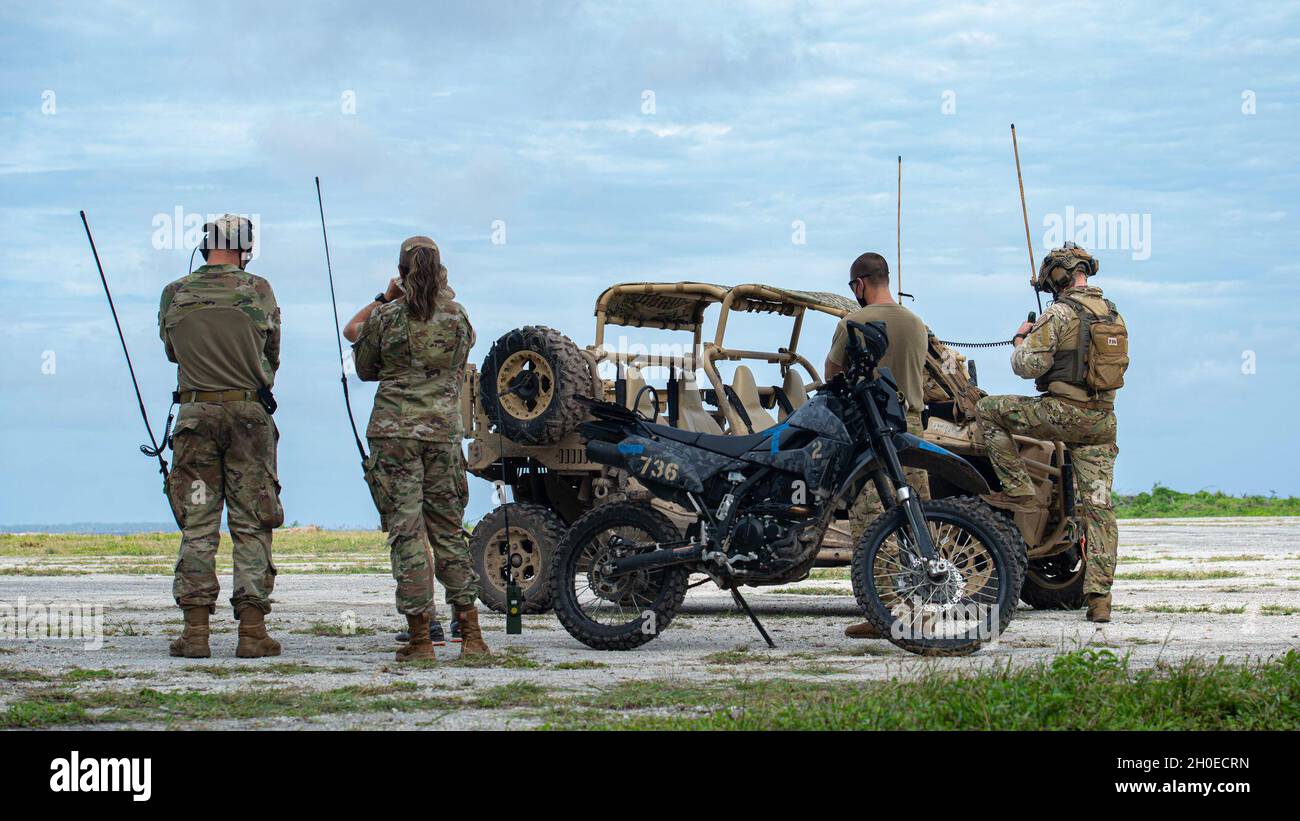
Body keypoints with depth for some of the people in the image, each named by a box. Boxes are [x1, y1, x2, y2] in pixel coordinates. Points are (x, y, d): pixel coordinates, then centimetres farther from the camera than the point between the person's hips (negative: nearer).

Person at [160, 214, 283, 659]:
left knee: (197, 524, 5)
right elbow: (272, 355, 8)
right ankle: (252, 630, -1)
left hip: (196, 413, 1)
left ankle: (195, 629, 1)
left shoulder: (174, 294, 1)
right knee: (251, 524, 3)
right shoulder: (259, 291, -2)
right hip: (250, 412, -1)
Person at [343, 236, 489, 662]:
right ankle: (471, 634, 7)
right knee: (449, 530, 10)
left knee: (406, 532, -2)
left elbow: (365, 368, 12)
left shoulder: (387, 318, -3)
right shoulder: (458, 317, 4)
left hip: (394, 429, -3)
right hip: (445, 430, 3)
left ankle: (420, 638, -5)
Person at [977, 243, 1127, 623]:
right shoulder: (1113, 315, 13)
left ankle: (1018, 491, 7)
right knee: (1098, 506, 4)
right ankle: (1099, 597, -2)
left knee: (989, 410, 12)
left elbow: (1027, 366, -12)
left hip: (1063, 412, -7)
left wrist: (1022, 339, 10)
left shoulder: (1059, 314, -10)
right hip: (1102, 421, 7)